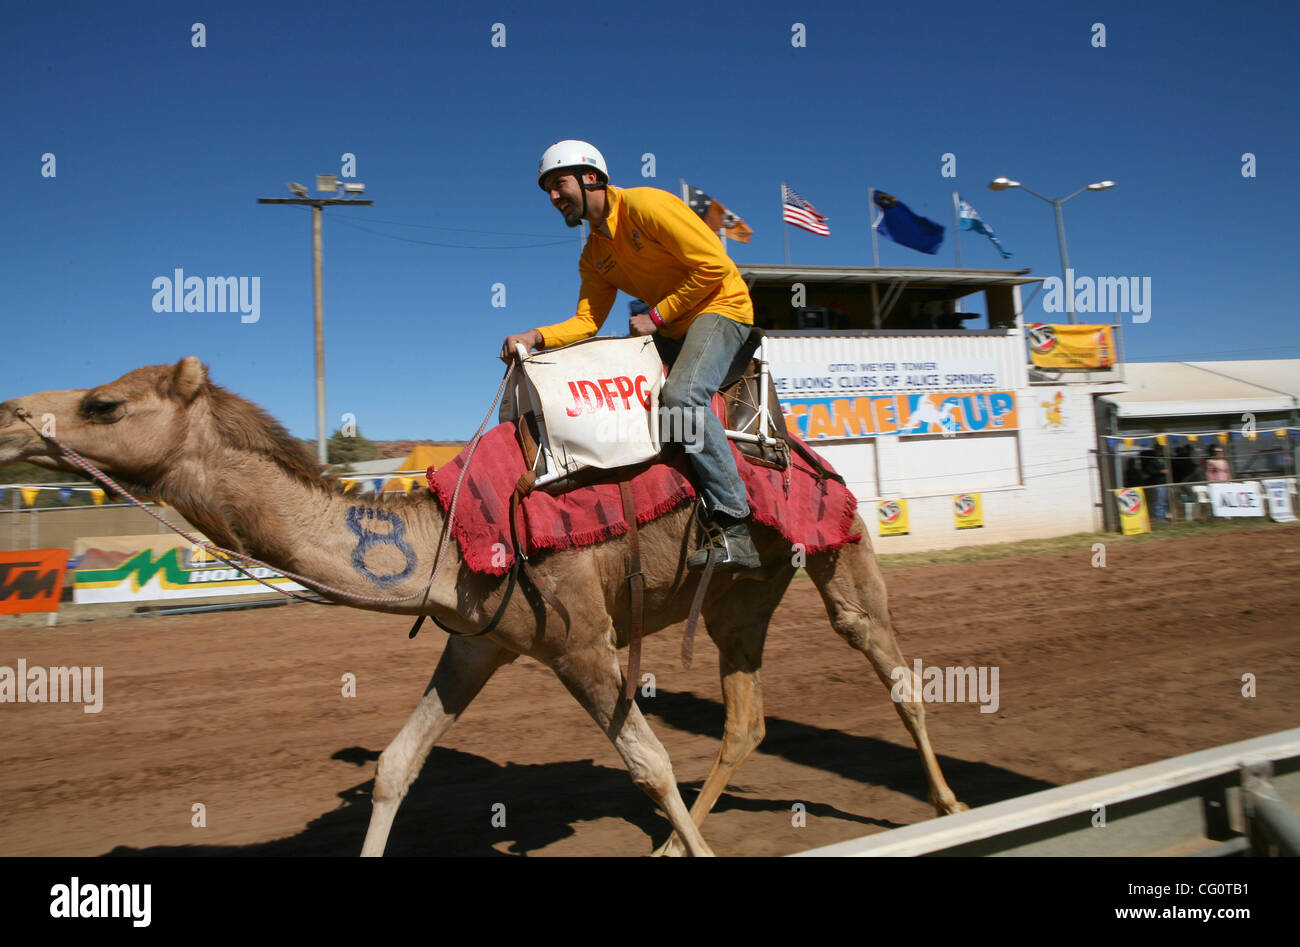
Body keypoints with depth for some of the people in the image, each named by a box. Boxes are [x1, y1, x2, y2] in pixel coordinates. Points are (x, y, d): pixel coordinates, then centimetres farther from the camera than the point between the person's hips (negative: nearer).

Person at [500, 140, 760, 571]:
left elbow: (714, 265, -19)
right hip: (668, 327, 9)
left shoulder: (646, 205, -14)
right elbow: (586, 321, 6)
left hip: (720, 307, -9)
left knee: (681, 394, -32)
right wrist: (535, 337, -12)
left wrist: (656, 316, -16)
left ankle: (733, 526, -30)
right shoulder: (594, 256, 12)